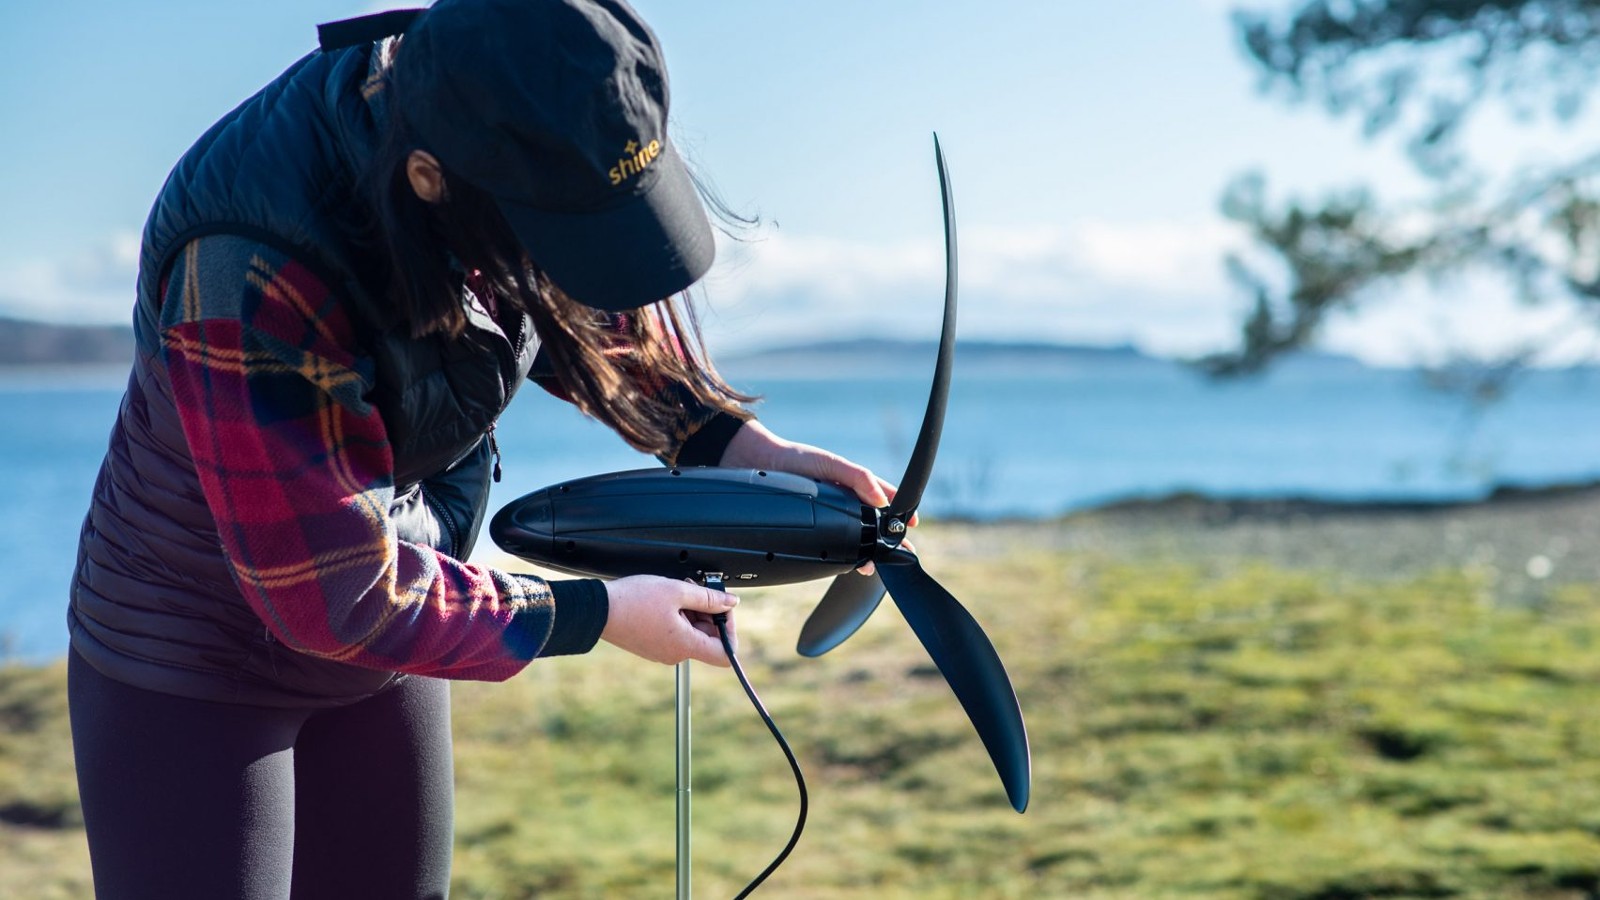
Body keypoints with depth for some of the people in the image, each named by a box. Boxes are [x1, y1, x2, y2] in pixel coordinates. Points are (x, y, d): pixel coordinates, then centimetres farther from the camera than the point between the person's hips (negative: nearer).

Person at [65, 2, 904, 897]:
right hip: (192, 668, -6)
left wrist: (725, 435, -8)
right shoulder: (247, 278, -36)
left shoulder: (504, 129, -16)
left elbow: (597, 302, 6)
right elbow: (336, 593, -30)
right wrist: (595, 616, -22)